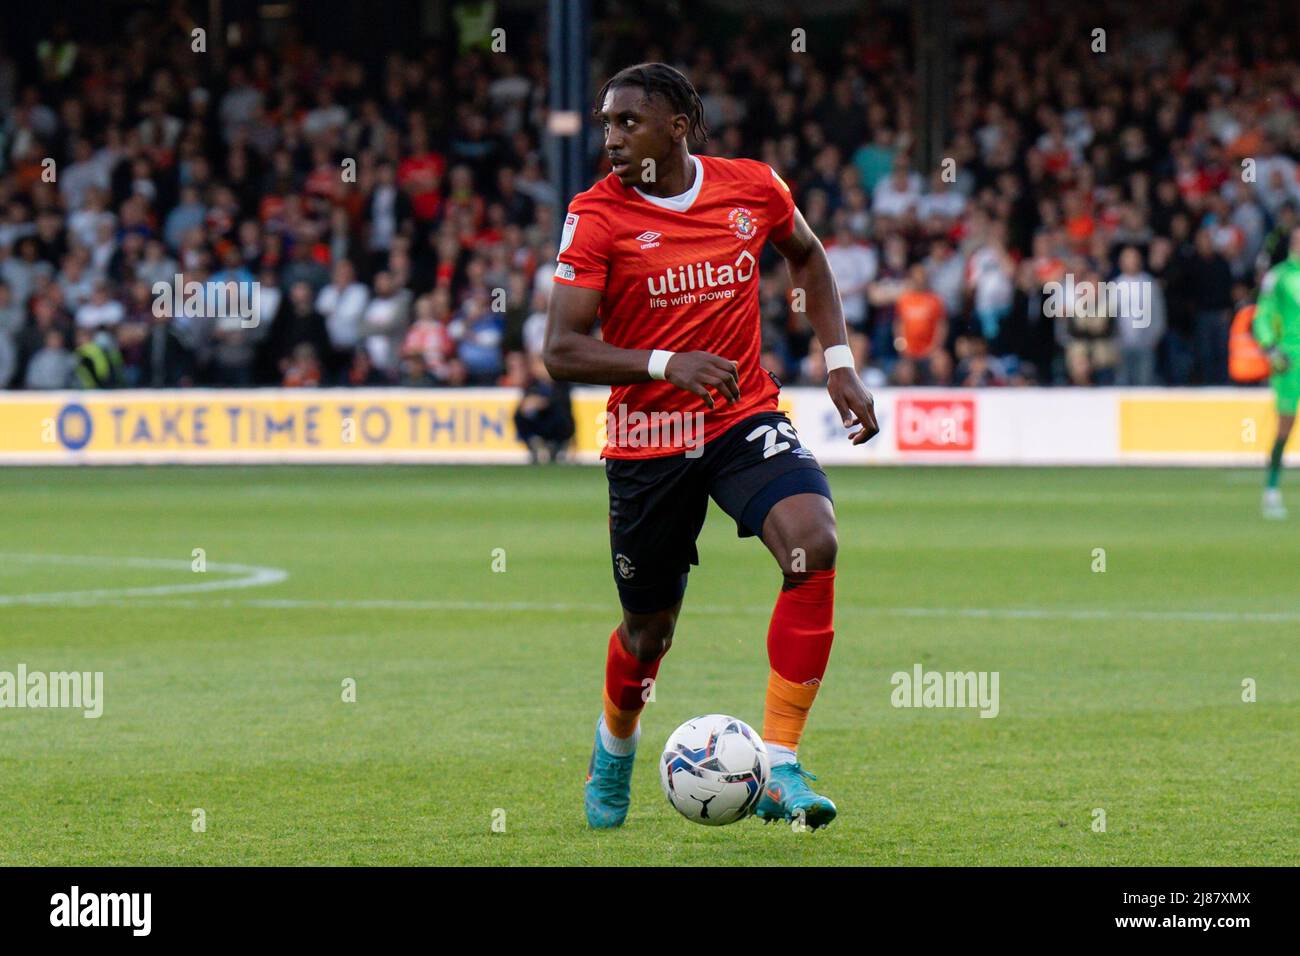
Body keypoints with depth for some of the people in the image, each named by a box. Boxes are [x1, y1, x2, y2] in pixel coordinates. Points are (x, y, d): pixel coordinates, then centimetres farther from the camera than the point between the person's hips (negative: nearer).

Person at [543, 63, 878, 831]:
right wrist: (666, 365, -29)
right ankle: (615, 750, 47)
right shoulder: (597, 215, -11)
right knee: (650, 631, 10)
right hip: (647, 442, -1)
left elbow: (807, 256, 19)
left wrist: (840, 363, 10)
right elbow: (561, 351, -16)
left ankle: (780, 769, -20)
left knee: (814, 545, -26)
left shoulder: (753, 187, -3)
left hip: (745, 421, 1)